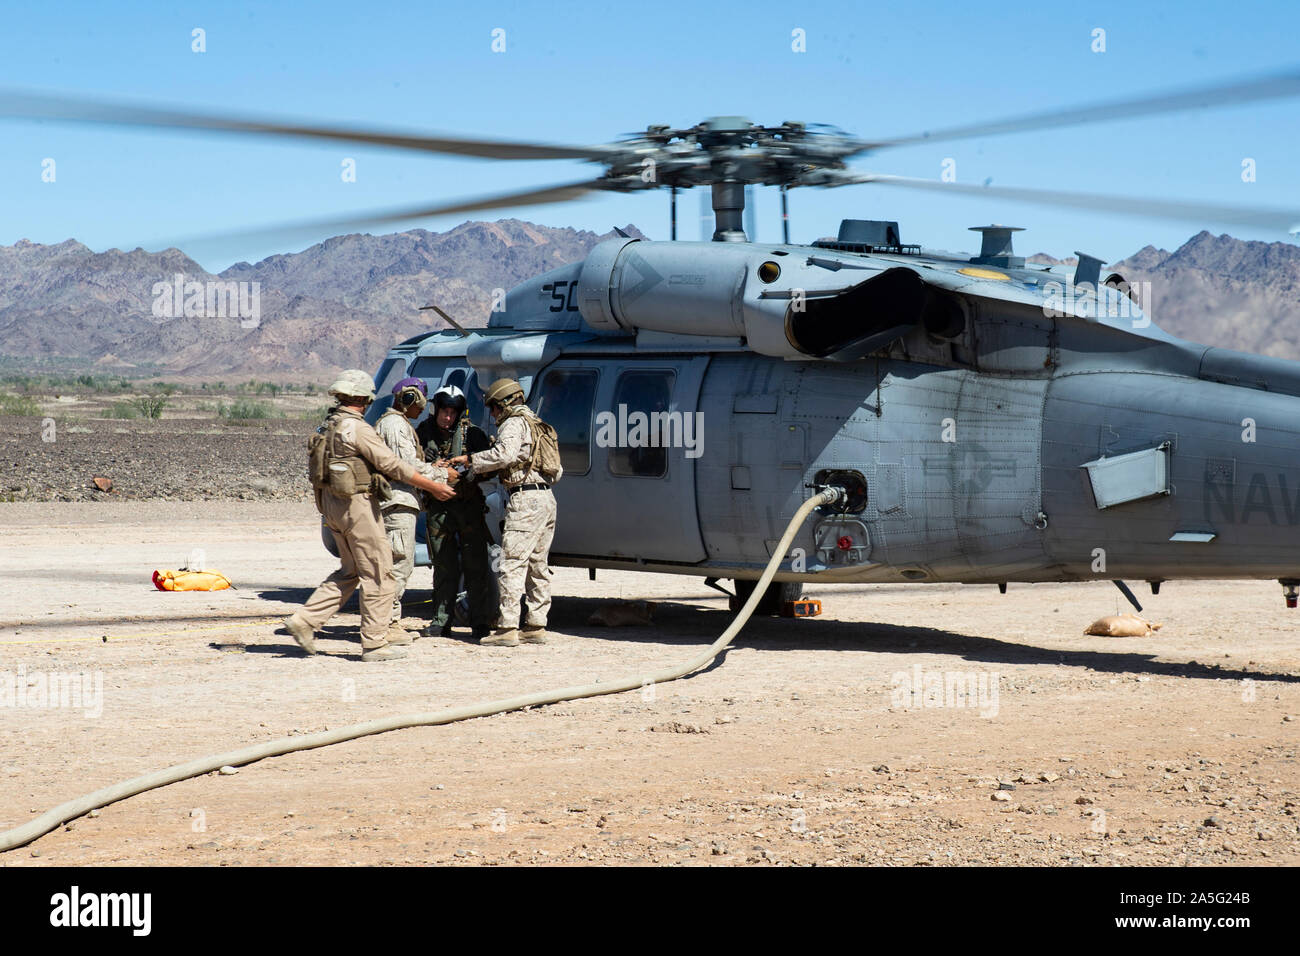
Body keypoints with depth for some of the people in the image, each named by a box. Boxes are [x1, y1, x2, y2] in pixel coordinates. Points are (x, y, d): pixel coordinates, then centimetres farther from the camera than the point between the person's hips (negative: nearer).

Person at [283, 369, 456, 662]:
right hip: (357, 505, -9)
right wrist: (433, 486, -12)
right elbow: (392, 465, -17)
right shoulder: (357, 428, -17)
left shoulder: (328, 426, 10)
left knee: (351, 571, 18)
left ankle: (305, 620, 11)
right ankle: (375, 642, 1)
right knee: (378, 572, -1)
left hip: (332, 504, 9)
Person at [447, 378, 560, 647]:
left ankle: (507, 628, -14)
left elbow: (504, 454, -24)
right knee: (537, 564, 11)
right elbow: (557, 471, 24)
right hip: (547, 499, 10)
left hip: (525, 500, -10)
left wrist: (470, 459, -14)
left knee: (512, 564, -10)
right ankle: (536, 626, 13)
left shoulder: (514, 423, -5)